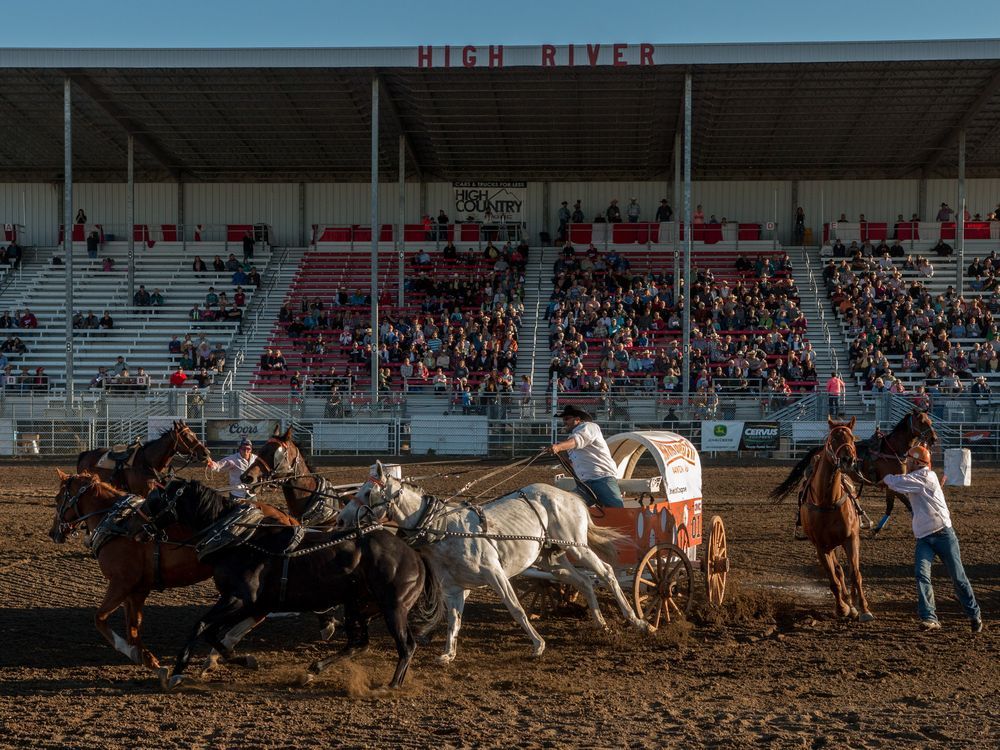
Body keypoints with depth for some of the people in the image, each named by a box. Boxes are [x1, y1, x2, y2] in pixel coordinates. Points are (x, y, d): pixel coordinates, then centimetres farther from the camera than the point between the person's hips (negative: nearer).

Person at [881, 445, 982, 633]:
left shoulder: (927, 476, -11)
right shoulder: (912, 480, 15)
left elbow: (898, 482, -16)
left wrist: (886, 478, 2)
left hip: (943, 534, -7)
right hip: (923, 538, 7)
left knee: (958, 577, 2)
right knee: (921, 574, -15)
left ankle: (974, 615, 18)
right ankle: (929, 618, -18)